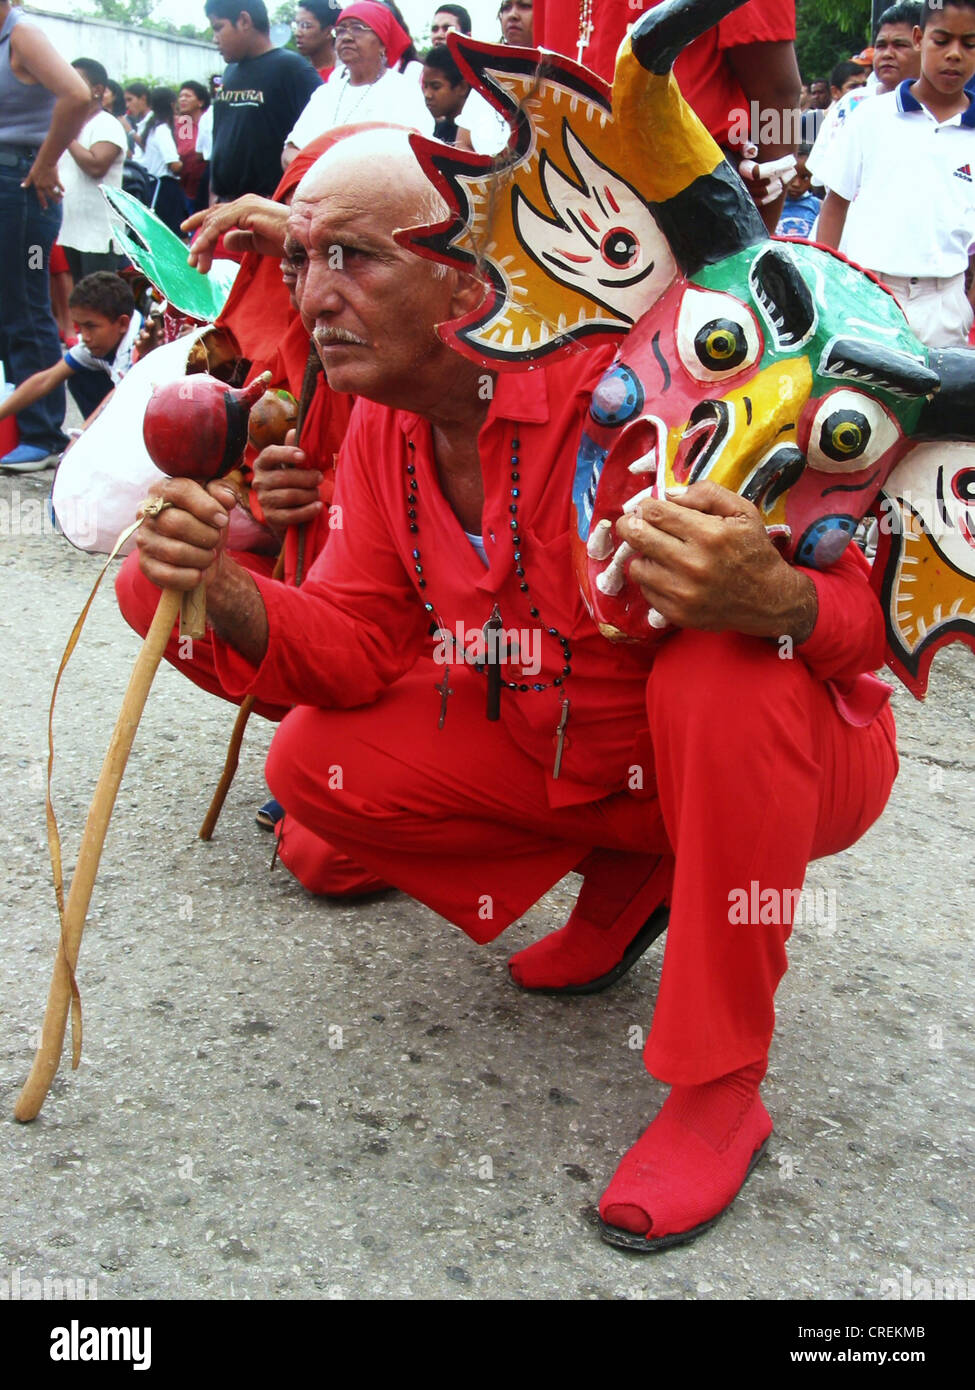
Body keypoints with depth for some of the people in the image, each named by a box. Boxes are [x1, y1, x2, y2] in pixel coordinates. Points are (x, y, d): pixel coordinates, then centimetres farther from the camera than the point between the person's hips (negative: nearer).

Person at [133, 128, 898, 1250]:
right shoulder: (380, 423, -4)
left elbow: (879, 605, -26)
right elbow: (362, 646, -5)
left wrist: (768, 597, -50)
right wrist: (229, 596, -25)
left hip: (792, 750, -5)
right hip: (564, 756, 6)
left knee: (728, 667, -38)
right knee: (313, 762, -9)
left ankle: (722, 1090, -21)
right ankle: (625, 875, 9)